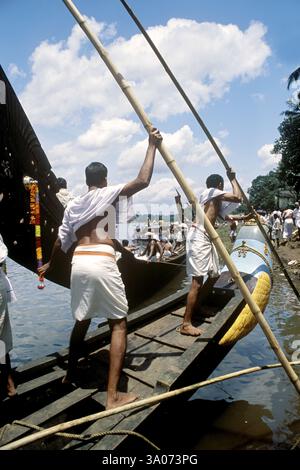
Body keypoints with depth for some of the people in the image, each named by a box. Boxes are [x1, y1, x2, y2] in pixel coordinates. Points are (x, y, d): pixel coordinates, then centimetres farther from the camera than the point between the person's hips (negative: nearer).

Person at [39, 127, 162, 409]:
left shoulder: (72, 205, 18)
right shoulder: (108, 194, 3)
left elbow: (61, 241, 20)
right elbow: (142, 181, -9)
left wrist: (50, 264, 38)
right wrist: (152, 146, 1)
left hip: (78, 262, 6)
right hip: (101, 262, -6)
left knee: (82, 320, 23)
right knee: (119, 324, 2)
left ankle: (70, 374, 41)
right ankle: (113, 395, -1)